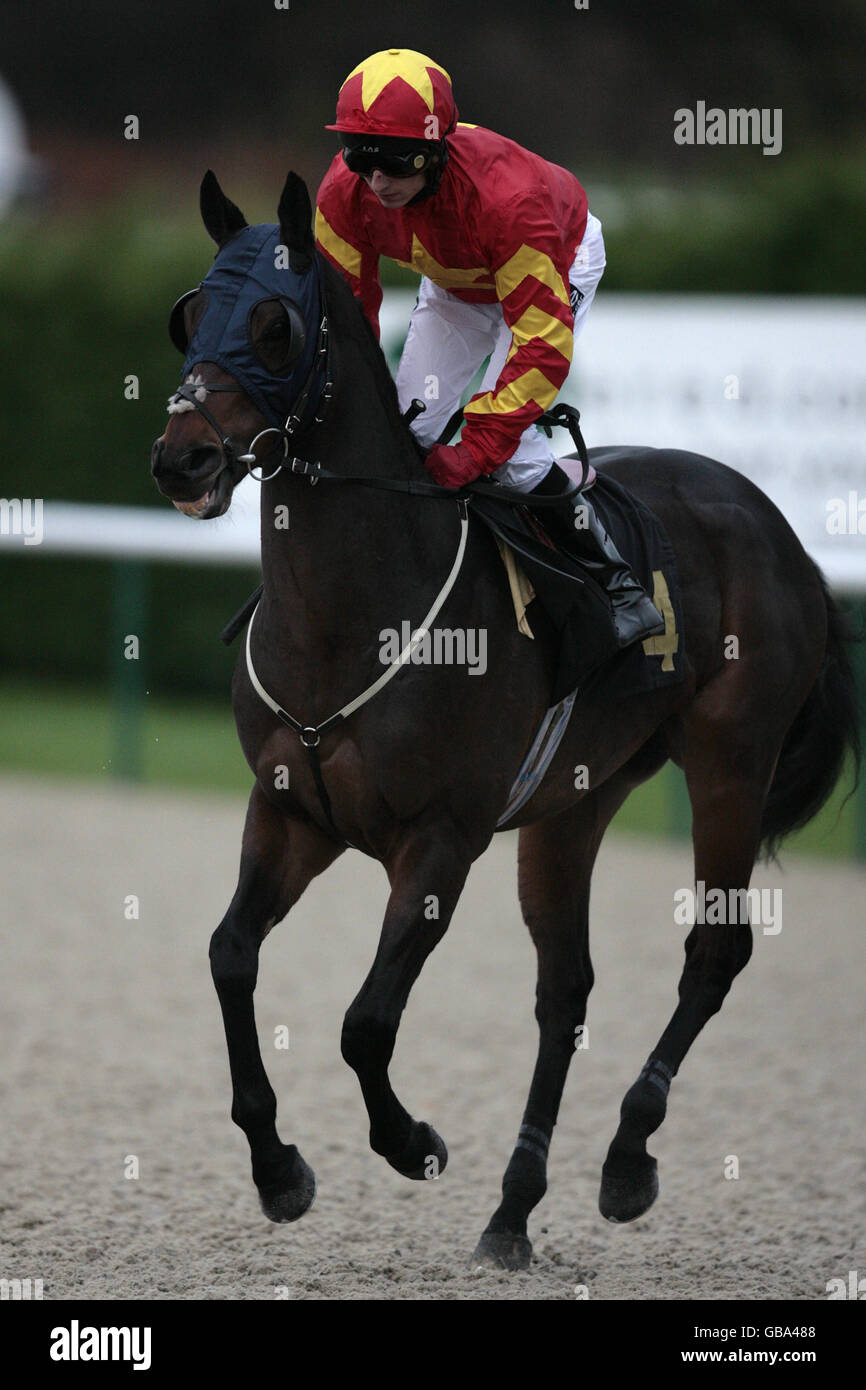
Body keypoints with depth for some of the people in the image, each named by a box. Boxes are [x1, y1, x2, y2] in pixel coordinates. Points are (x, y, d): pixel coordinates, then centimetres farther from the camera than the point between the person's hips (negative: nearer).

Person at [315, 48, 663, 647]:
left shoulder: (506, 197, -46)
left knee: (509, 445, -21)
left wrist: (476, 449, -45)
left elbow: (543, 344, -43)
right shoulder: (346, 192, -30)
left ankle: (623, 589, -10)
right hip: (454, 282, 6)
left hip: (559, 260, -6)